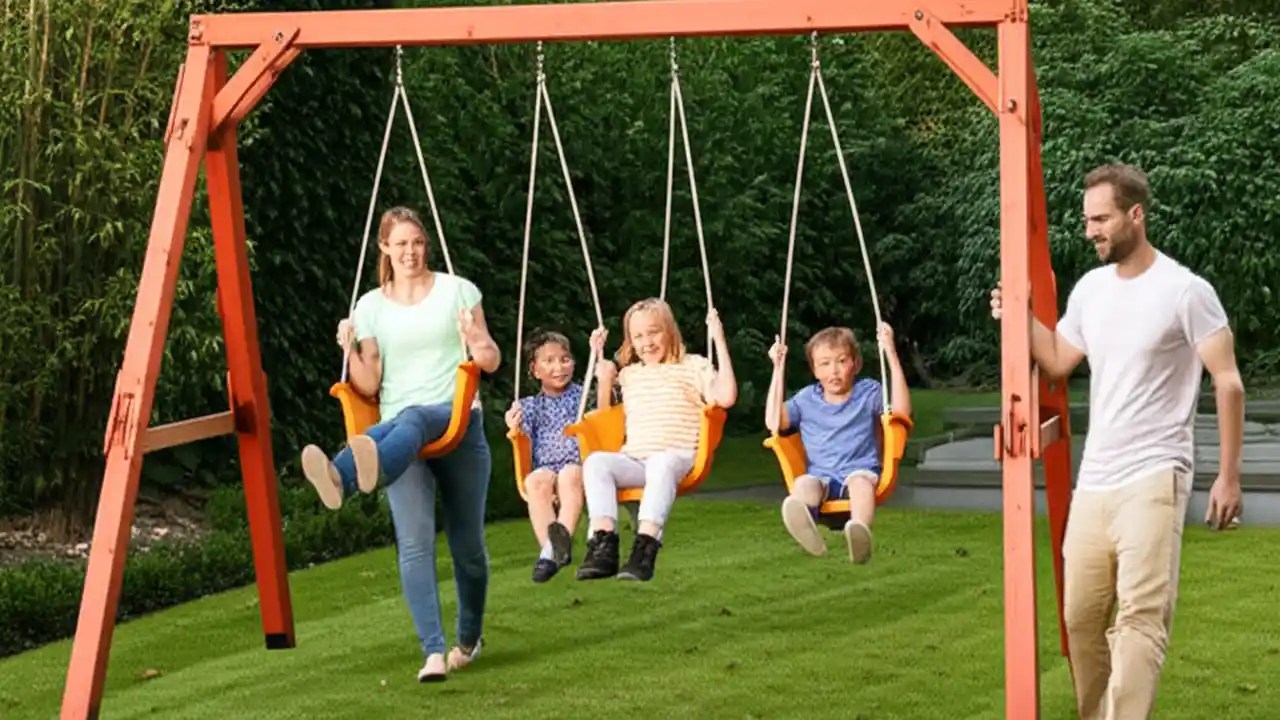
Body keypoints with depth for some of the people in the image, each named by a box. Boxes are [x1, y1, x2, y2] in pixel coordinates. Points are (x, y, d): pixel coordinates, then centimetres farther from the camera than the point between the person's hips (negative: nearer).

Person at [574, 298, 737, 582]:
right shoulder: (628, 375, 24)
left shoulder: (693, 366, 10)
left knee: (661, 463, -40)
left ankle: (645, 547, -50)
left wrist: (719, 342, -8)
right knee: (596, 461, -27)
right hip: (633, 460, 4)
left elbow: (726, 397, -8)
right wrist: (605, 382, 16)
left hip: (676, 459, -4)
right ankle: (603, 545, -39)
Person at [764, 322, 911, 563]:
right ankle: (804, 524, -70)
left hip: (860, 471, -1)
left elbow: (901, 410, -8)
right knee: (803, 483, -33)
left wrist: (891, 353, -11)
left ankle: (860, 533, -68)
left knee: (860, 481, -37)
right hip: (821, 476, 1)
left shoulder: (869, 392, 9)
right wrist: (778, 369, 3)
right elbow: (774, 423, 3)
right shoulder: (806, 399, 15)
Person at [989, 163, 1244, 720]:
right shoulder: (1089, 288, 10)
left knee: (1140, 618, -13)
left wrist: (1228, 476, -10)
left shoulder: (1185, 290, -9)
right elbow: (1057, 362, 21)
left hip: (1152, 479, -7)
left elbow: (1228, 383, -7)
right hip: (1093, 480, 7)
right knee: (1080, 616, 11)